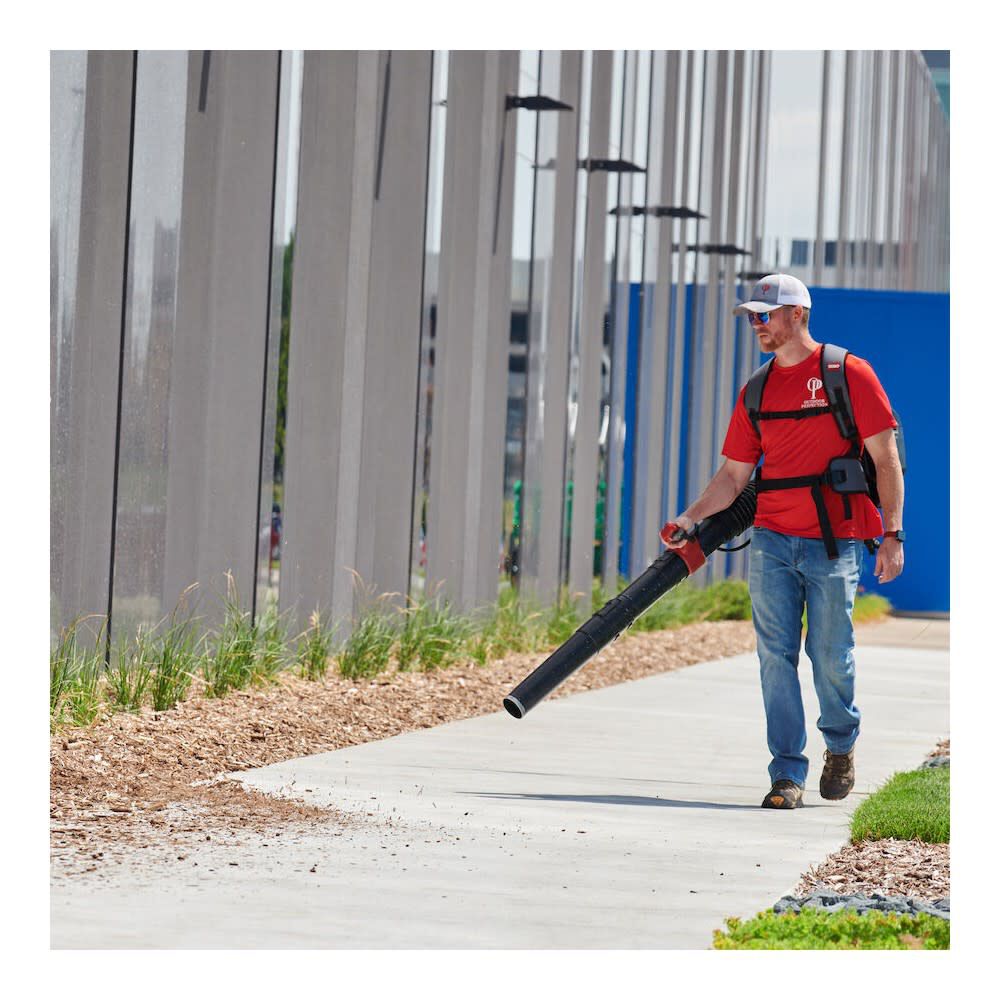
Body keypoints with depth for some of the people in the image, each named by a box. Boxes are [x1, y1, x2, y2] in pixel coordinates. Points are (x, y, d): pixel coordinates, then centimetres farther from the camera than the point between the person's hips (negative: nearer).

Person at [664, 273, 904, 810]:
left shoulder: (849, 374, -2)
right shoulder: (757, 393, 13)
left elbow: (886, 459, -3)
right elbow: (734, 473, 13)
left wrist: (892, 534, -9)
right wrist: (693, 516, -3)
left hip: (836, 543, -4)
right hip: (771, 542, 4)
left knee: (830, 655, 0)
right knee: (776, 655, -1)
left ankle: (841, 745, 27)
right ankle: (787, 773, 3)